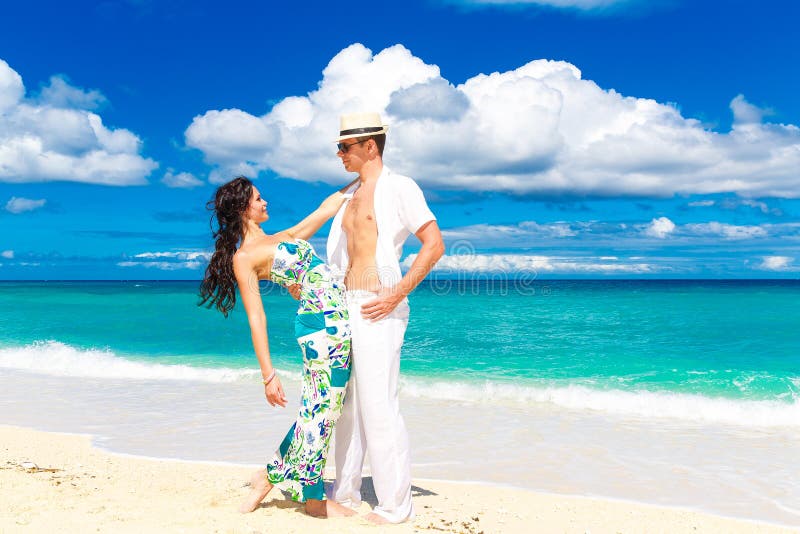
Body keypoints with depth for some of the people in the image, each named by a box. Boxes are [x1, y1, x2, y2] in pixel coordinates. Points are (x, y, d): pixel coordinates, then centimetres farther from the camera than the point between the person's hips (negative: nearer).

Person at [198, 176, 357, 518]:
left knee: (321, 408, 14)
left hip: (339, 320, 9)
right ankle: (313, 497, 16)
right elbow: (256, 319, -10)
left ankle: (272, 475, 28)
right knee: (321, 409, 0)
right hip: (322, 323, -9)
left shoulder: (279, 237, 20)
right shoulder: (243, 257, -4)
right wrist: (268, 376, -14)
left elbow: (329, 206, 27)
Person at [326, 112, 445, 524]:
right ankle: (345, 493, 26)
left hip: (377, 308, -8)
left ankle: (395, 505, 6)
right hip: (347, 305, 8)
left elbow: (434, 244, -11)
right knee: (348, 403, 13)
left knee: (378, 407, -6)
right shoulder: (349, 195, 18)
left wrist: (398, 293, -17)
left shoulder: (398, 187, -5)